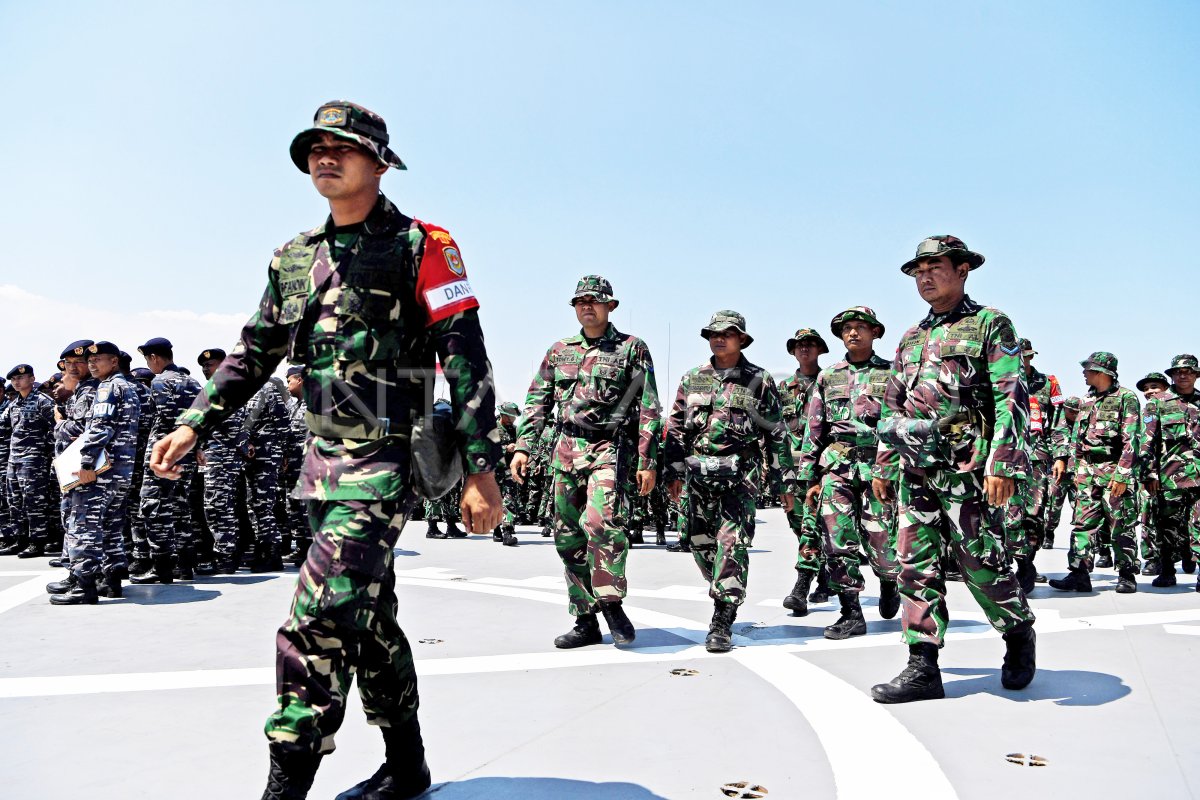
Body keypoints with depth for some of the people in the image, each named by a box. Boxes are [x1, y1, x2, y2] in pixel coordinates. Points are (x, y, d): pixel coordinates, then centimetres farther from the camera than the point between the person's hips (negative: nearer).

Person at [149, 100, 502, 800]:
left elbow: (467, 360, -11)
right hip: (321, 456, 7)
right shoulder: (295, 258, 14)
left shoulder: (420, 247, -5)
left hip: (384, 460, -7)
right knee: (368, 615, 14)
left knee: (318, 624, -13)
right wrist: (194, 425, 10)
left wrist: (482, 468, -16)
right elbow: (254, 354, 21)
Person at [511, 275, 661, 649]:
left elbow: (649, 409, 0)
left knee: (602, 521, -26)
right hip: (566, 450, 5)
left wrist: (647, 461, -7)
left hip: (610, 449, -5)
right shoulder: (559, 351, 16)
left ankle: (611, 603, -8)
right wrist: (523, 446, 3)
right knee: (568, 537, 5)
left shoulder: (632, 348, 4)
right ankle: (586, 622, 15)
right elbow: (537, 401, 15)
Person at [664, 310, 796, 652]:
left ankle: (722, 623, -9)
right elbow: (675, 427, 14)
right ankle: (729, 595, 32)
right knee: (701, 544, 9)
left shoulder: (759, 381, 3)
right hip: (698, 474, 4)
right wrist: (674, 471, 7)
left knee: (732, 544, -11)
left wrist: (785, 482, 3)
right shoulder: (692, 378, 12)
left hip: (740, 474, -4)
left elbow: (777, 435, 5)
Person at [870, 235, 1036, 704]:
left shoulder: (990, 324, 0)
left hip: (968, 466, -6)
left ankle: (1019, 635, 27)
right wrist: (884, 466, 17)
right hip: (916, 468, 6)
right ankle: (923, 668, 8)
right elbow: (893, 406, 21)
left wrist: (1003, 465, -17)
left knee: (980, 563, -1)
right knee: (916, 565, 3)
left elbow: (1011, 398, -9)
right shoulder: (911, 338, 19)